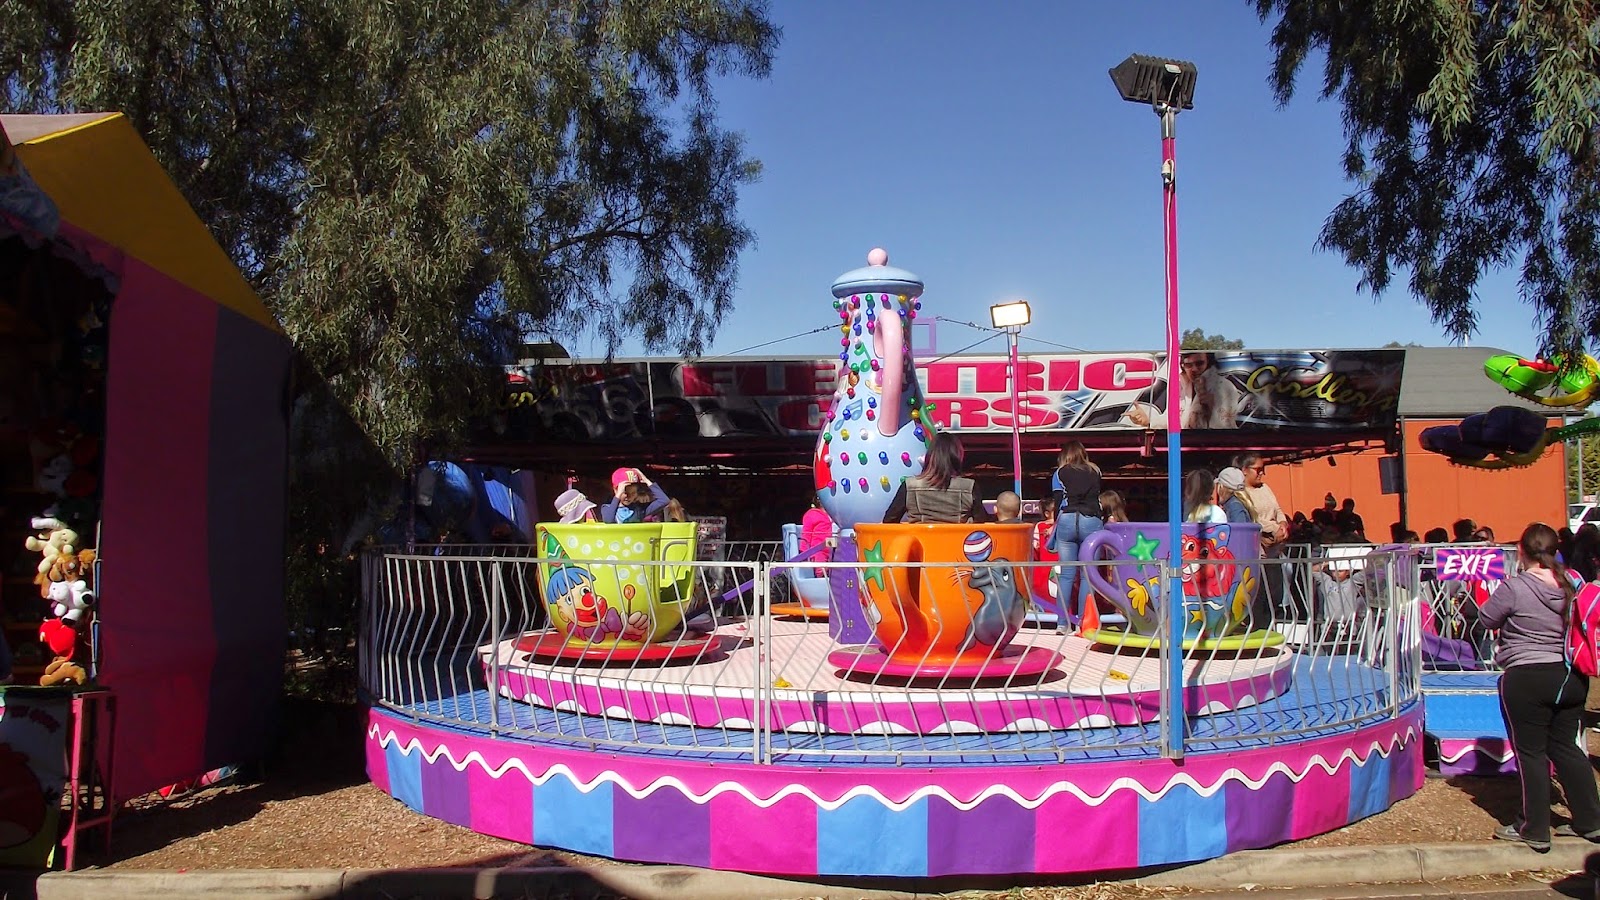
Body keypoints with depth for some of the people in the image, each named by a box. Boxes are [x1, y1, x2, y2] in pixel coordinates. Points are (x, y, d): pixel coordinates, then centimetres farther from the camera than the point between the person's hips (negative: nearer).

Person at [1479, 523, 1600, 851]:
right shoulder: (1571, 586, 0)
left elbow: (1486, 619, -5)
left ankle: (1535, 831, 10)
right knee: (1565, 746, 19)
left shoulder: (1514, 588, -18)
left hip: (1527, 679, -6)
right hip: (1570, 677, 6)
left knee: (1531, 752, 3)